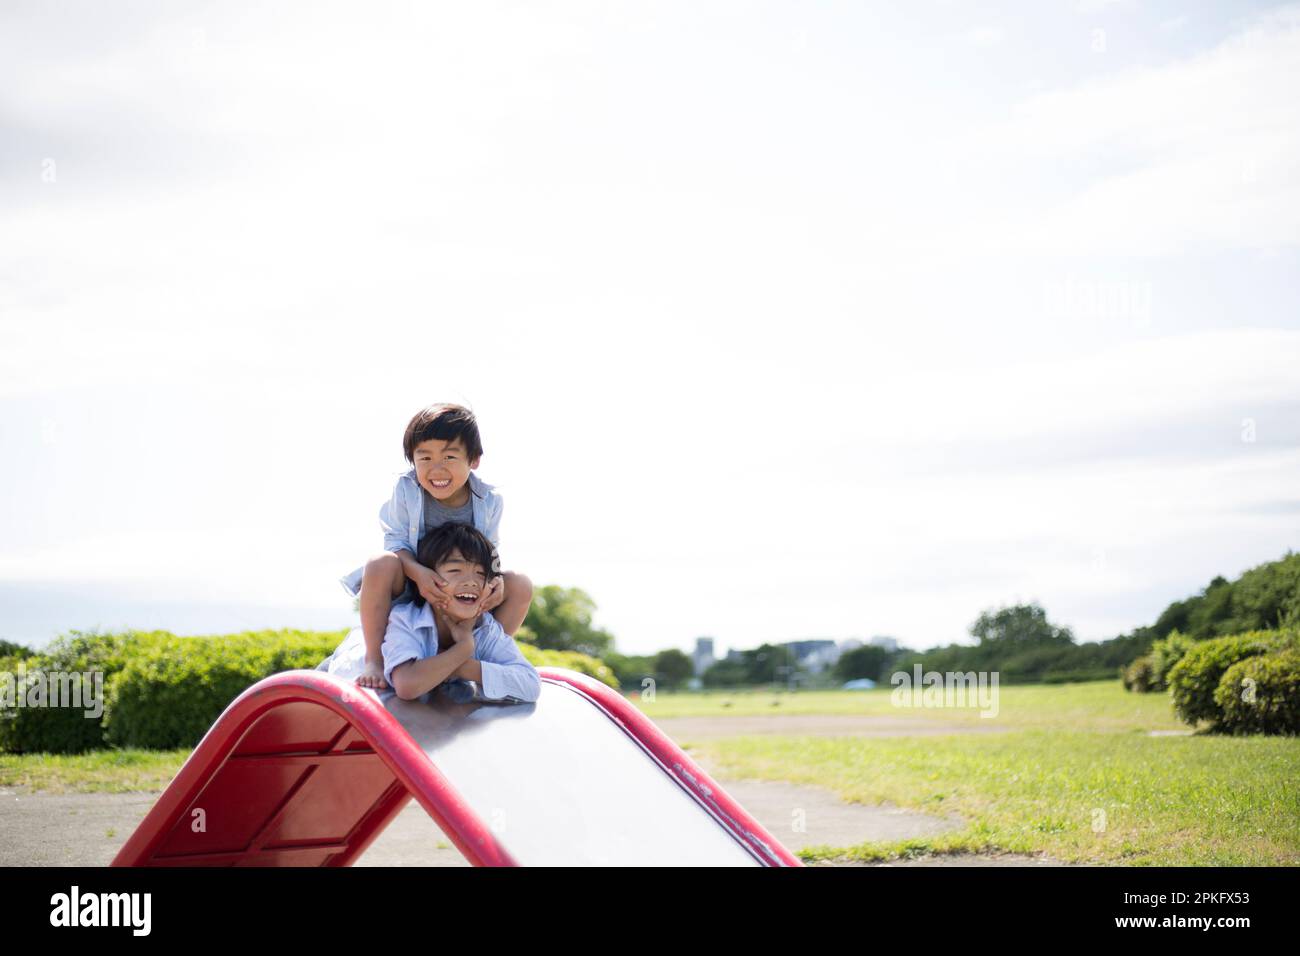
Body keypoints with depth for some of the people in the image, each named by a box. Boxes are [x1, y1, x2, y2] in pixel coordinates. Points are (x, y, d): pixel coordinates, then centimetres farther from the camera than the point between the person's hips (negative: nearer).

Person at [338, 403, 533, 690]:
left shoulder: (488, 500, -11)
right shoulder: (406, 489, -17)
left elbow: (489, 552, -4)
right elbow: (396, 543, -17)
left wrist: (495, 579, -27)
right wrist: (418, 572, -37)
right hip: (410, 582, -2)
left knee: (520, 585, -18)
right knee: (381, 564, -36)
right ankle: (373, 658, -22)